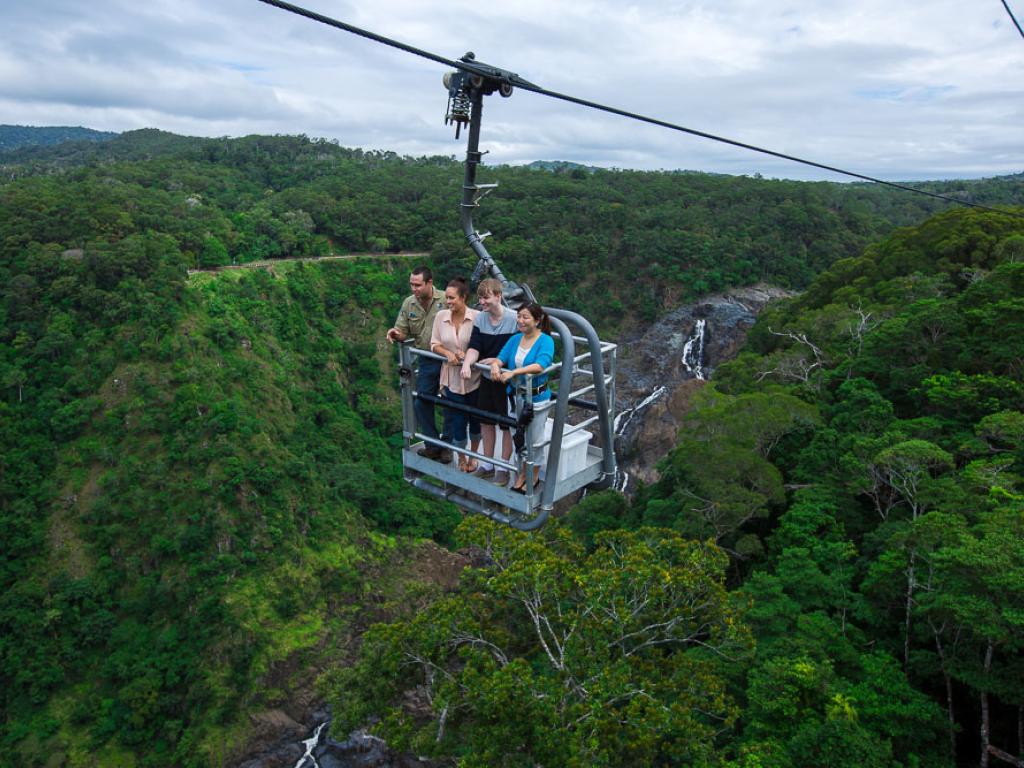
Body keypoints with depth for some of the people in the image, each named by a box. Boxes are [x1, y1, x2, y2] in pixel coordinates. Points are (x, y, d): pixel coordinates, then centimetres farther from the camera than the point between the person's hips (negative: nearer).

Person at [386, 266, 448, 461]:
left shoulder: (445, 300, -14)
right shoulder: (408, 304, 2)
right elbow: (403, 333, 7)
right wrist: (395, 333, -17)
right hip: (427, 362, 5)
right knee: (421, 404, 7)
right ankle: (433, 446, 23)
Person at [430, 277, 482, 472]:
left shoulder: (477, 317, -14)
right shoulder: (441, 316, -4)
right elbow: (434, 344, 3)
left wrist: (470, 355, -22)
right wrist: (448, 353, -16)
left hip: (473, 378, -1)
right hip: (452, 379, 2)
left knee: (475, 419, 15)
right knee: (456, 421, 9)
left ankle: (473, 455, 38)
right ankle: (461, 458, 31)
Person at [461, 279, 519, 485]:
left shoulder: (514, 319, -18)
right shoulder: (480, 319, -2)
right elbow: (474, 346, -9)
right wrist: (467, 363, -28)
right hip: (486, 378, 6)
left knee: (507, 425, 8)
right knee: (485, 421, 17)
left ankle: (503, 468, 23)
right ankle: (488, 463, 35)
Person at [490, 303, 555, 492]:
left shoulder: (545, 341, -18)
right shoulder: (515, 339, 2)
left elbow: (540, 366, -33)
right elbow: (501, 357, -6)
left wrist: (513, 372, -42)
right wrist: (495, 365, -30)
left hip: (537, 397, -6)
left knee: (534, 438, 9)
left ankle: (534, 477, 28)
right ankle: (522, 472, 37)